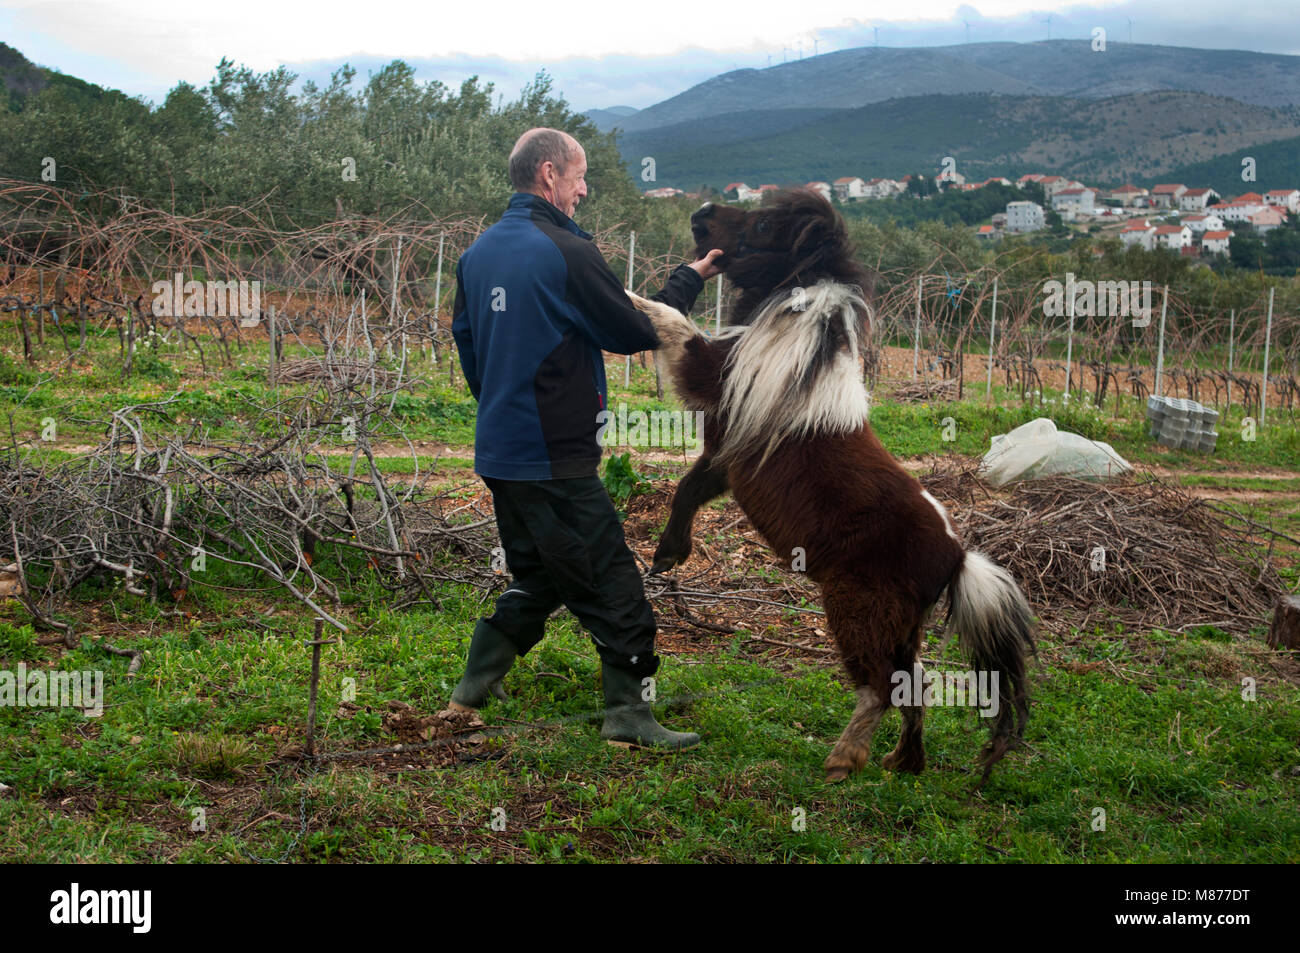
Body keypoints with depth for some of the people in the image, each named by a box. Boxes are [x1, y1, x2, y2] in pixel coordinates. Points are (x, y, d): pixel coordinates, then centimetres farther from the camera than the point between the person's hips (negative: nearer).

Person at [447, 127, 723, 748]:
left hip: (499, 450, 9)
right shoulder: (566, 253, -16)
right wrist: (687, 280, 7)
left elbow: (466, 343, 18)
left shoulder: (478, 253, 9)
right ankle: (628, 712, 3)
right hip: (554, 458, -8)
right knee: (610, 578, 0)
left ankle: (476, 685, 26)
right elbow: (637, 334, -8)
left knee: (535, 574, 22)